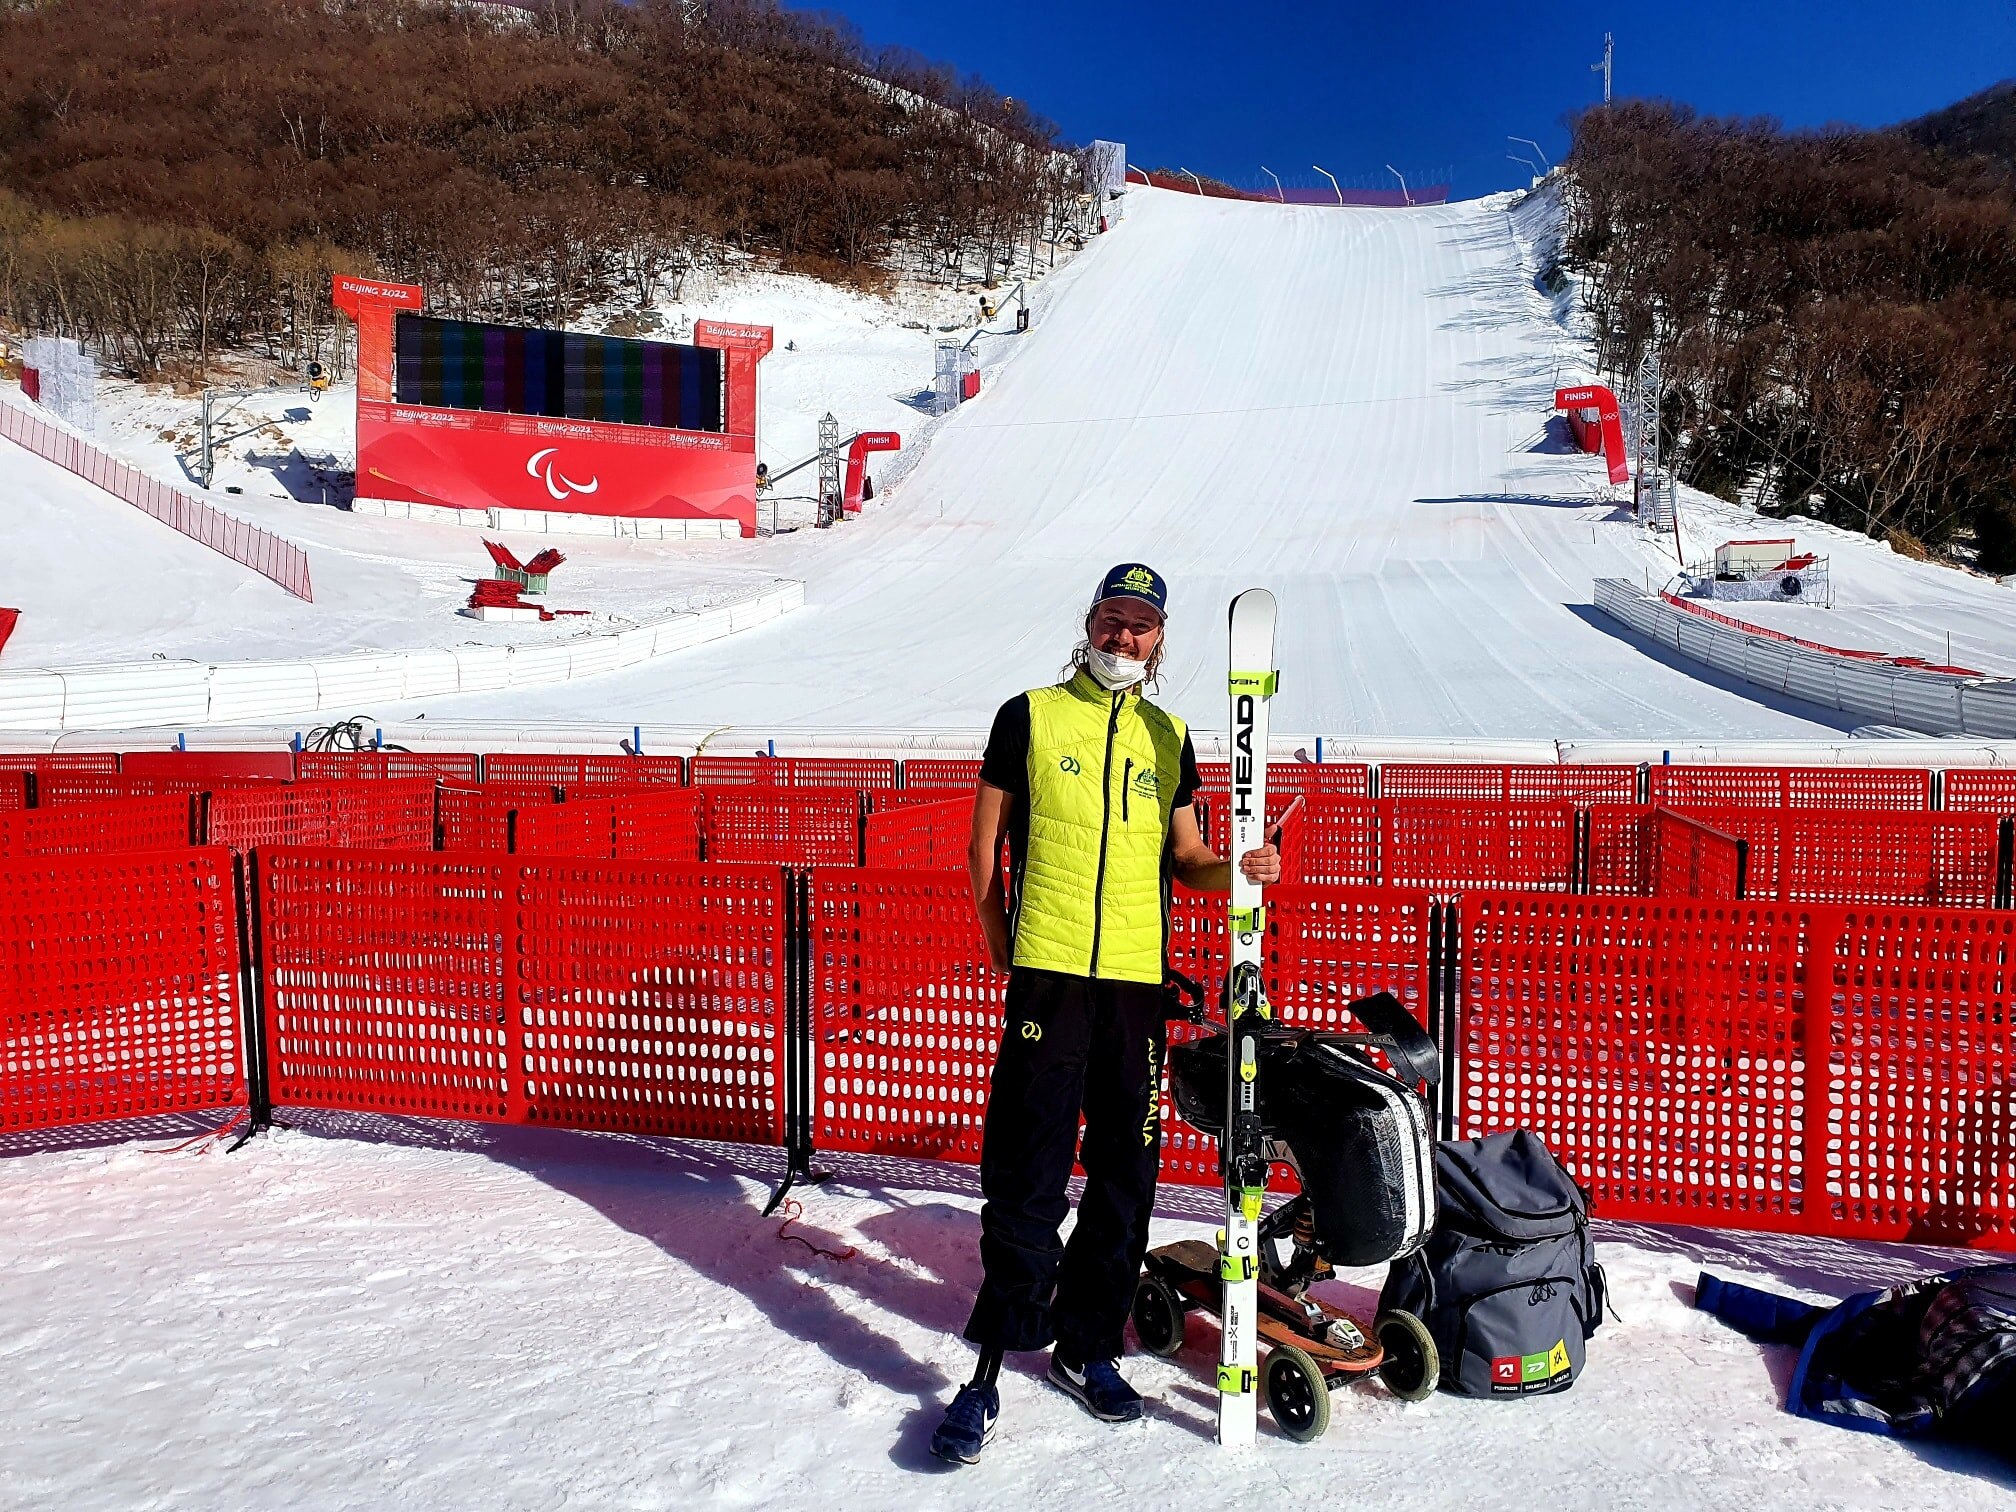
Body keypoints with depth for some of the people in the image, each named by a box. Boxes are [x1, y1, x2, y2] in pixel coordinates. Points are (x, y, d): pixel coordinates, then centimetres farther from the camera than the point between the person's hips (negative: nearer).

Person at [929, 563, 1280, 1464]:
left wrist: (1238, 868, -5)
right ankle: (993, 1363, 6)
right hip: (1048, 971, -4)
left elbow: (1183, 859, 15)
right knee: (1029, 1173, -5)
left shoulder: (1169, 738, 14)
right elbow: (984, 845, 7)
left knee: (1126, 1169, 10)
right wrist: (1004, 951, 4)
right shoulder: (1030, 716, 4)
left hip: (1140, 978, 4)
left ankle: (1088, 1345, 26)